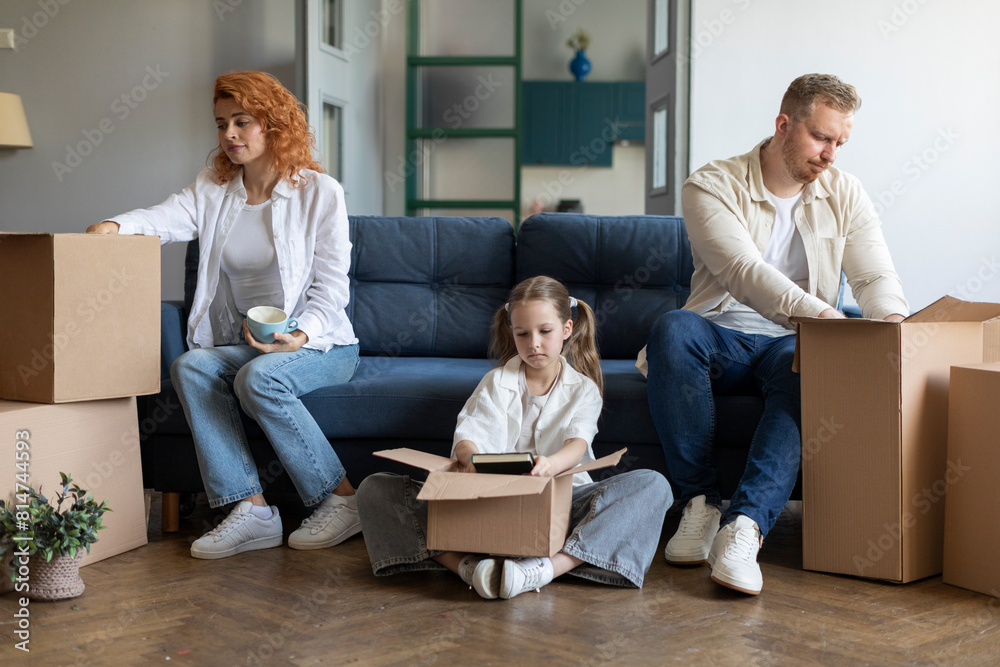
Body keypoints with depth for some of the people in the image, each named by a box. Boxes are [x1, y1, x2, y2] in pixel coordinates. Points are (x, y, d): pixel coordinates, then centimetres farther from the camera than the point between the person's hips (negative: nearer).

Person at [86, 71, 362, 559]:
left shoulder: (320, 193, -3)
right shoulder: (213, 189, 9)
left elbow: (330, 288, -7)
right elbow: (168, 217, -12)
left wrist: (298, 336, -25)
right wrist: (115, 225, -33)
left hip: (320, 342, -4)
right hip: (243, 344, 5)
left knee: (260, 378, -34)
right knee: (190, 366, -25)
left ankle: (340, 500, -20)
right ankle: (251, 508, -28)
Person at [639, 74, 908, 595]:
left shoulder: (844, 194, 8)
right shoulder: (711, 186, -7)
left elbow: (877, 276, 1)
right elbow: (742, 272, -23)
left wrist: (891, 322, -25)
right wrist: (820, 314, -37)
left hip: (794, 343, 2)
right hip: (721, 336, -1)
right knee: (672, 329, -36)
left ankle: (745, 524, -46)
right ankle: (700, 502, -28)